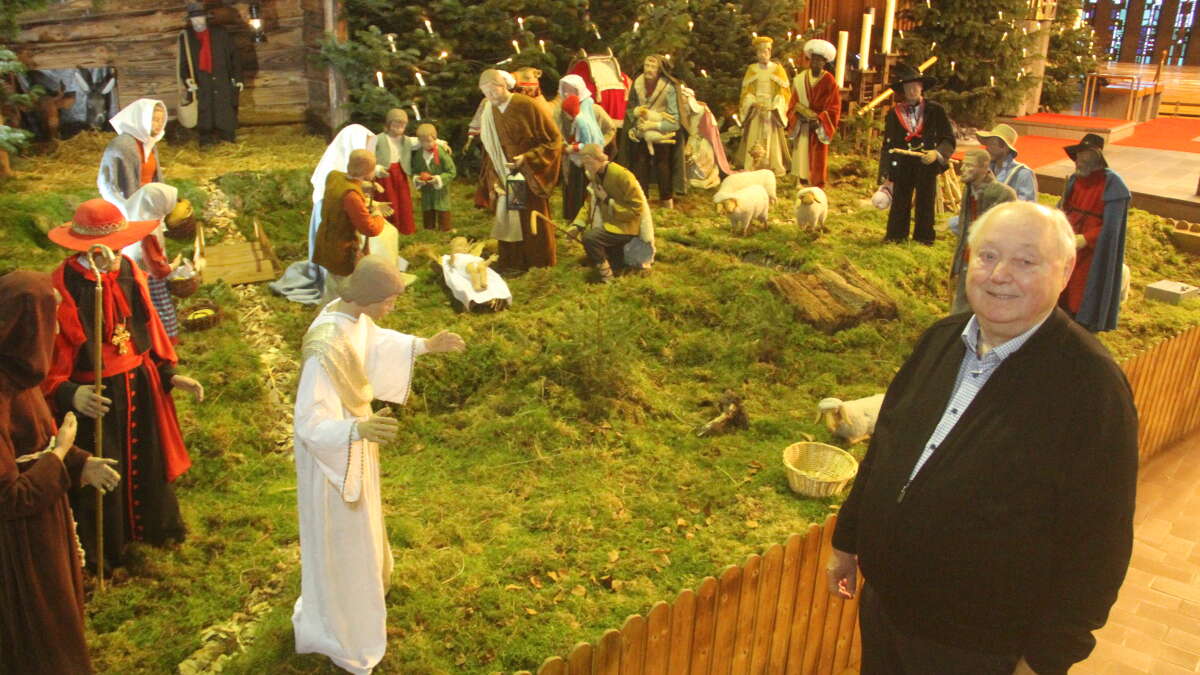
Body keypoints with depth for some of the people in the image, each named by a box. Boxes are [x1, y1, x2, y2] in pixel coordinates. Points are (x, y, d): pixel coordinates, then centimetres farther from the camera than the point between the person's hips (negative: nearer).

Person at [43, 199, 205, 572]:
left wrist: (169, 373, 5)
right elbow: (50, 363, -20)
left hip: (140, 387, 6)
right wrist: (70, 394, -36)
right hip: (94, 396, -5)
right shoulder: (62, 289, -24)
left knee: (147, 461, 24)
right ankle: (104, 552, 36)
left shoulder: (129, 272, -7)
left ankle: (151, 526, 49)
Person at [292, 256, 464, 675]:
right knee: (339, 538, 13)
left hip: (351, 435, 9)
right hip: (331, 451, -9)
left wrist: (425, 346, 7)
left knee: (357, 522, 32)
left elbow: (374, 343, 12)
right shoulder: (325, 350, -39)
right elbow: (311, 425, -37)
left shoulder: (352, 315, -12)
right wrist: (359, 430, -53)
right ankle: (339, 637, 37)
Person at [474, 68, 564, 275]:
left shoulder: (527, 106, -15)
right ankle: (511, 262, 16)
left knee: (531, 218, 6)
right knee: (508, 218, 6)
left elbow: (553, 138, -11)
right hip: (506, 176, 4)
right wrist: (493, 179, 2)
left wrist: (527, 158, -19)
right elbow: (490, 150, 10)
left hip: (529, 177, -4)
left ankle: (537, 260, 21)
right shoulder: (489, 113, 1)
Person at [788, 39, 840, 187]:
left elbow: (834, 107, -6)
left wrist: (819, 120, -16)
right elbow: (794, 103, 5)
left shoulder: (829, 81, -7)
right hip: (802, 126, 3)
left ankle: (817, 187, 6)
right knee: (802, 152, 5)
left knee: (818, 157, -1)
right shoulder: (800, 79, 1)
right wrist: (805, 114, -11)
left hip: (820, 127, -3)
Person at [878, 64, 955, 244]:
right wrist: (885, 174, 3)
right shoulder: (894, 113, 6)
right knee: (899, 202, 4)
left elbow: (949, 140, 4)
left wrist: (937, 153, -16)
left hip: (927, 164, -1)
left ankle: (924, 237, 16)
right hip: (902, 165, 1)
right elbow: (887, 145, 8)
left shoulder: (935, 111, 3)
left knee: (925, 203, 5)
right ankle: (895, 236, 14)